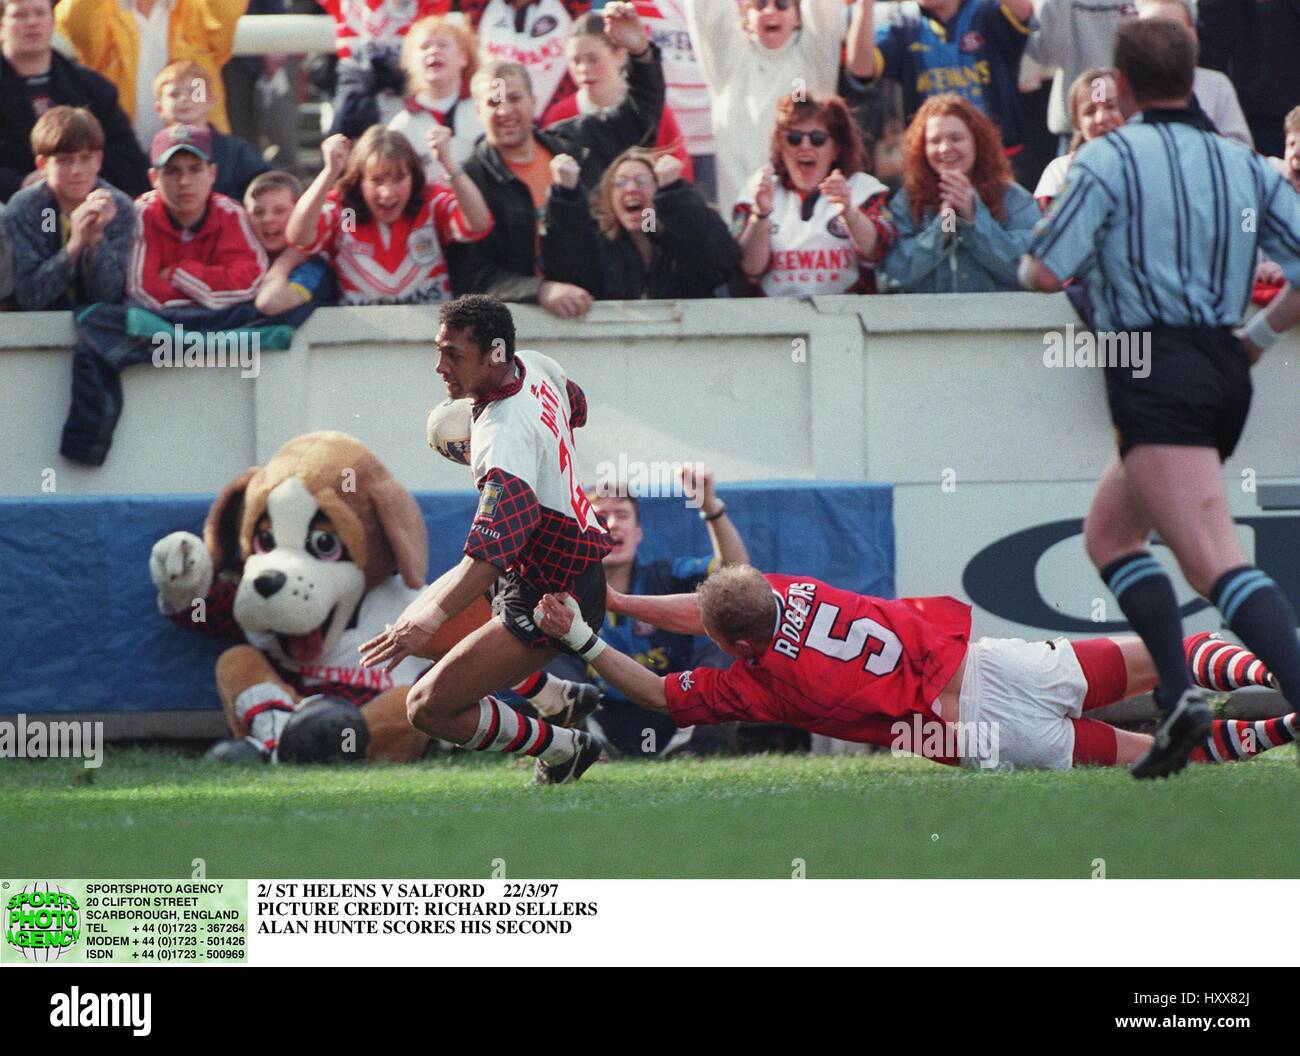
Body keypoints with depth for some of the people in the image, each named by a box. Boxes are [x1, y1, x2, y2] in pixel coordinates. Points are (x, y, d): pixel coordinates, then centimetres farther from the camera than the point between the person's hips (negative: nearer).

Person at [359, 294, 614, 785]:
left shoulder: (505, 434, -30)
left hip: (547, 599, -10)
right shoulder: (535, 365, -2)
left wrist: (431, 618, -54)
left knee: (429, 707, -14)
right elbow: (576, 409, 24)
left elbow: (494, 546, -44)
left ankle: (562, 748, 1)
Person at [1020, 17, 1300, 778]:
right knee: (1108, 534, 21)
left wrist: (1022, 263, 16)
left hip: (1157, 377, -7)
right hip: (1226, 373, 7)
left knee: (1215, 562, -17)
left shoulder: (1109, 159, -4)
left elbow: (1048, 273, -8)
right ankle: (1177, 698, 7)